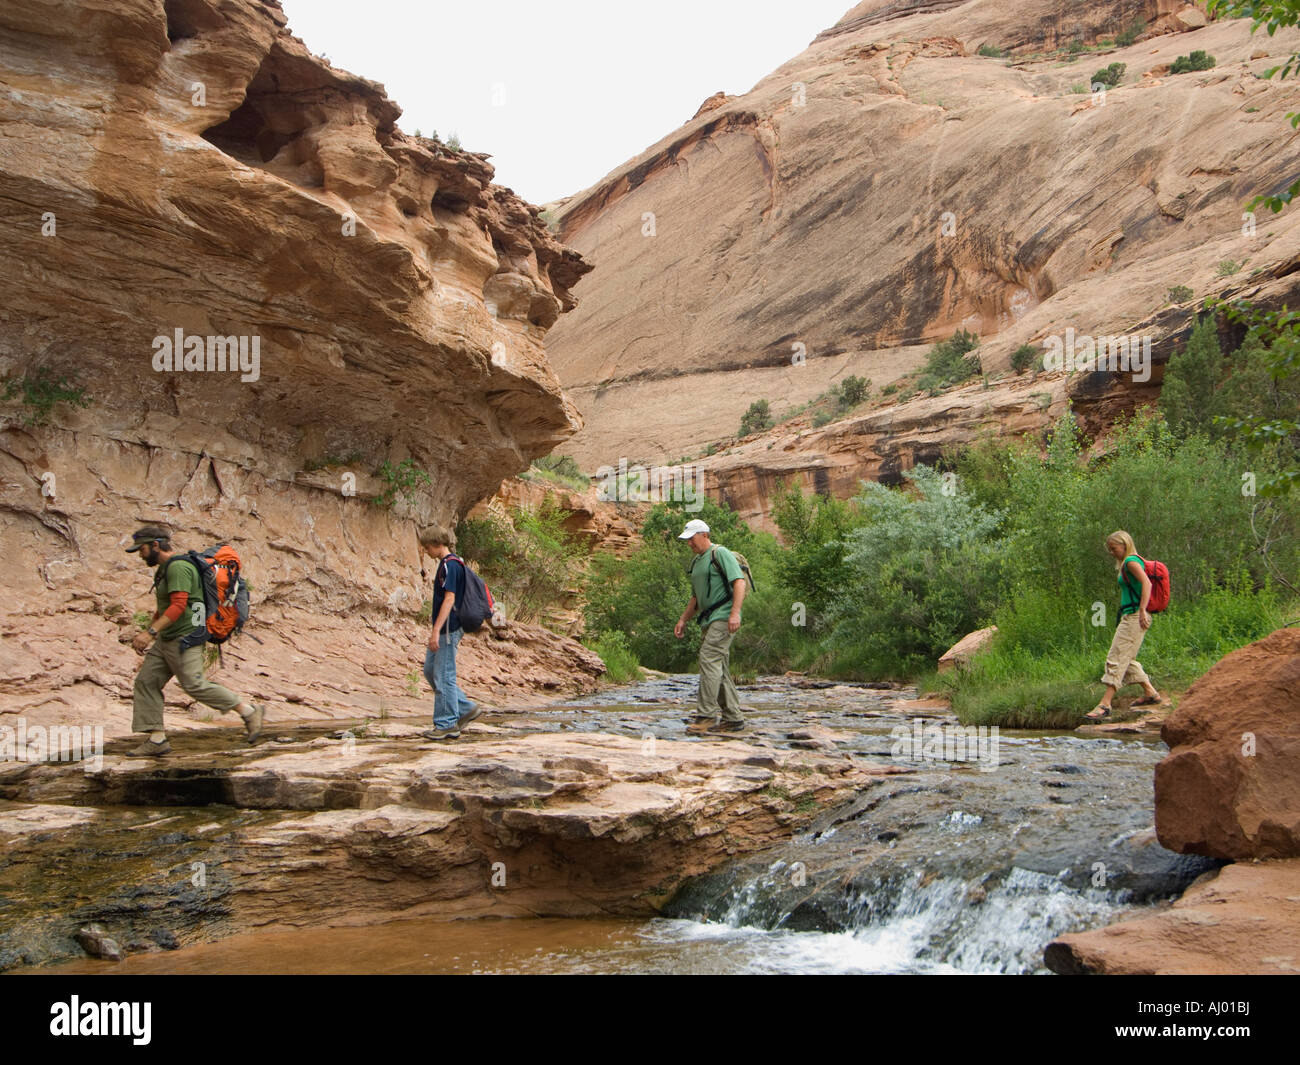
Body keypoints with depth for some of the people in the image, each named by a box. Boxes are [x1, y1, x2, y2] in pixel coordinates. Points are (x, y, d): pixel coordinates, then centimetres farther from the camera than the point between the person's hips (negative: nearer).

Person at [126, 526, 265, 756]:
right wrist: (147, 632, 21)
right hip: (166, 641, 11)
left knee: (195, 686, -14)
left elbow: (178, 605, -24)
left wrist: (151, 633, -27)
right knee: (145, 682, 3)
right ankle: (157, 739, 3)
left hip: (185, 639, -11)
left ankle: (249, 711, -2)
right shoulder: (164, 568, 19)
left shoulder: (178, 567, -15)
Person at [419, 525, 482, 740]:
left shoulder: (450, 565, -16)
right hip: (445, 629, 11)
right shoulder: (445, 564, 15)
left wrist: (436, 630, -25)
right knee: (430, 670, 15)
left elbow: (449, 599, -22)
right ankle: (466, 709, 19)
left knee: (444, 676, -5)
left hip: (448, 628, -11)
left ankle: (447, 725, 3)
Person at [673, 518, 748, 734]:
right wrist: (683, 620, 21)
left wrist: (735, 612, -26)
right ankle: (733, 718, 10)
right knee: (720, 669, 7)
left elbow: (740, 583, -16)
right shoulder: (697, 562, 21)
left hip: (724, 617, -9)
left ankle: (706, 714, -22)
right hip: (709, 620, 9)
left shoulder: (720, 554, -6)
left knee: (709, 659, -19)